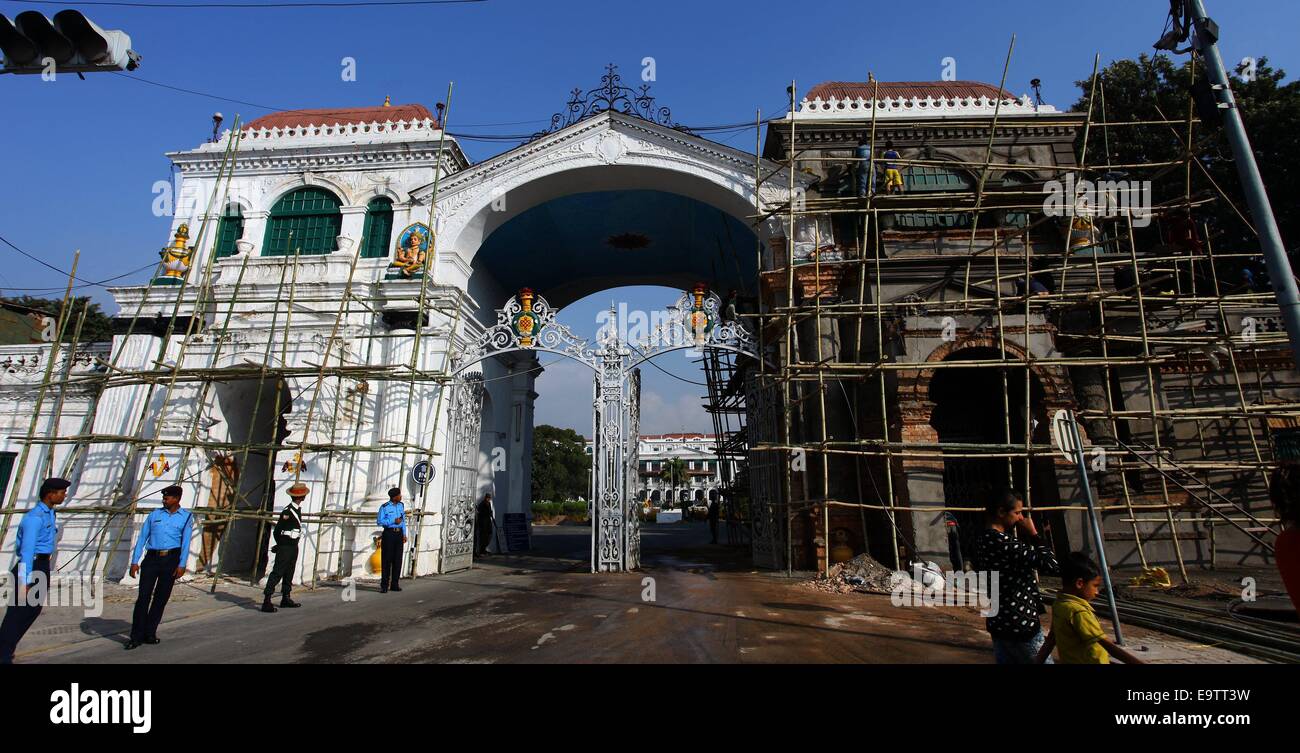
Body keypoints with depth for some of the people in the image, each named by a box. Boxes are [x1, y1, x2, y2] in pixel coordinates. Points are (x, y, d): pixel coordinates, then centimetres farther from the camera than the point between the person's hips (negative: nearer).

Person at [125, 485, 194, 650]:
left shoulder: (186, 517, 4)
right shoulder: (154, 514, 9)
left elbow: (186, 542, -3)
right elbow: (142, 538, 9)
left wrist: (182, 565, -11)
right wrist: (134, 562, 1)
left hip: (171, 559, -1)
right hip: (151, 558, 1)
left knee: (161, 598, 5)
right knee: (143, 597, -4)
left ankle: (150, 633, 18)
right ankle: (136, 637, 3)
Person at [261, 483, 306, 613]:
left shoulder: (298, 509, 9)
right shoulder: (287, 512, -19)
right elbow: (276, 531, -12)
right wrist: (281, 545, 3)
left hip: (294, 546, 9)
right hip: (285, 547, -9)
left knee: (289, 573, 16)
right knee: (277, 573, -8)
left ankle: (286, 599, 26)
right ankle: (266, 601, -6)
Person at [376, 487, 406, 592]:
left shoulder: (401, 505, 11)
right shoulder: (384, 507, -7)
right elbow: (379, 521, -12)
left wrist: (404, 534, 9)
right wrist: (393, 521, -18)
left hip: (399, 533, 5)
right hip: (389, 533, -5)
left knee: (397, 560, 6)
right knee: (387, 560, -3)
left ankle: (394, 584, 13)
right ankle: (384, 585, 3)